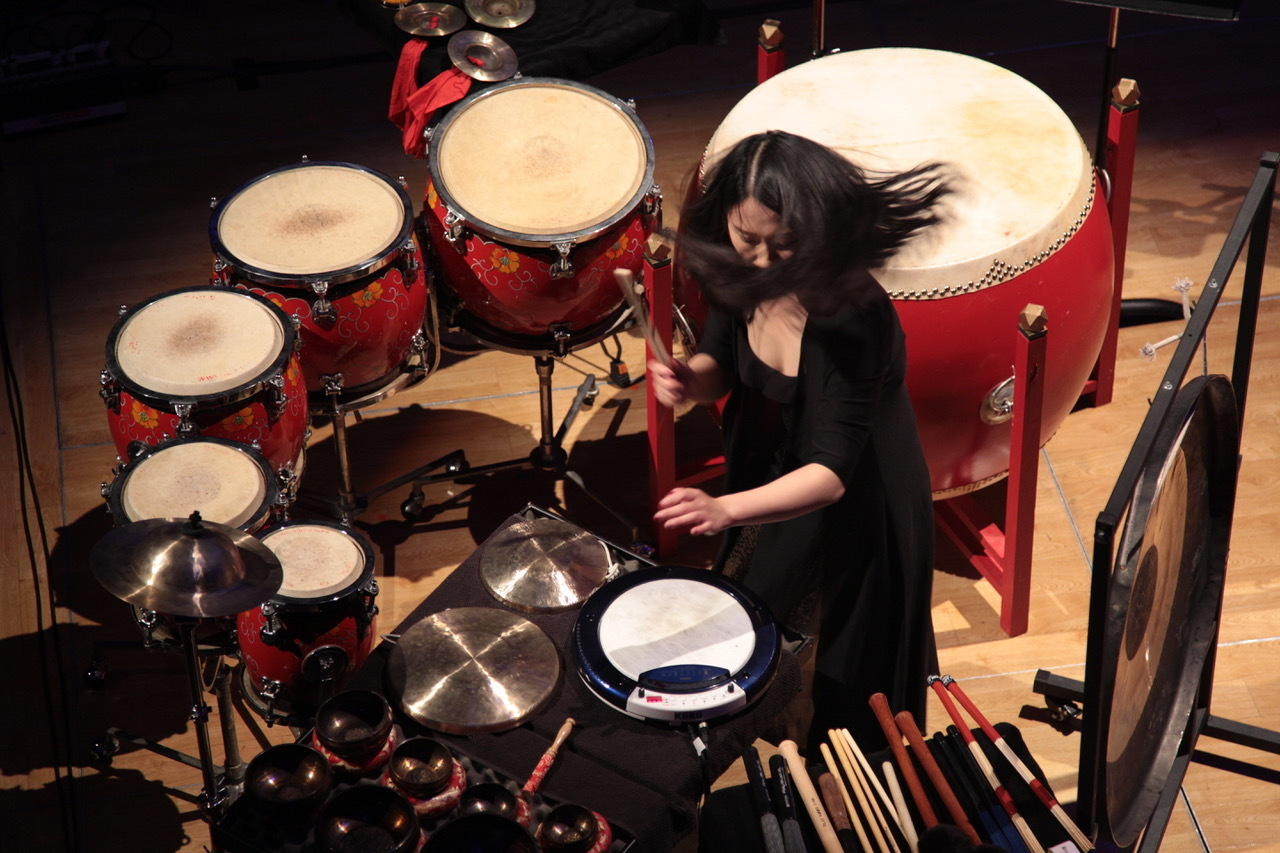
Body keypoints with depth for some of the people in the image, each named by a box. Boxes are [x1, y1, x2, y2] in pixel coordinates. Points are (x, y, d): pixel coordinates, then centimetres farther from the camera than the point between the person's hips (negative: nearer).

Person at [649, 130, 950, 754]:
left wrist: (727, 509, -54)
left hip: (850, 515, -6)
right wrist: (688, 379, -23)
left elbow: (830, 474, -38)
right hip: (770, 479, 6)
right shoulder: (736, 276, -18)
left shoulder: (854, 318, -37)